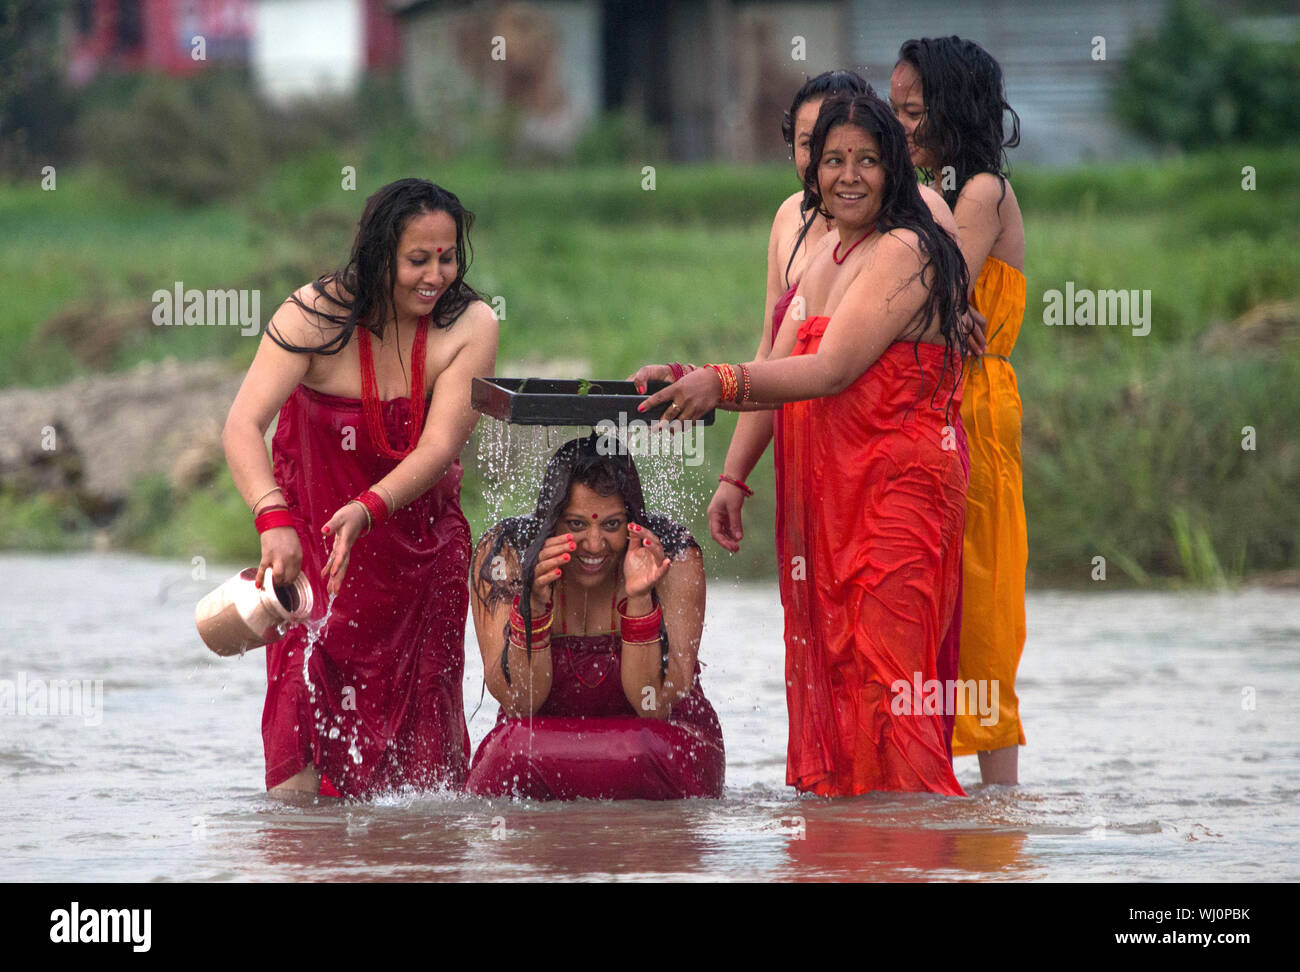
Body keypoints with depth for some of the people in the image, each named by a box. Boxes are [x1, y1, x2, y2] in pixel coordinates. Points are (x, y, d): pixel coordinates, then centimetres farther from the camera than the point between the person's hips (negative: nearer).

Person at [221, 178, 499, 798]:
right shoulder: (313, 316, -19)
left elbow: (439, 447, -23)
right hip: (313, 531, -2)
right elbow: (242, 427, -29)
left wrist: (366, 511, -41)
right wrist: (273, 520, -47)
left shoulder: (471, 326, -14)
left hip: (420, 535, 2)